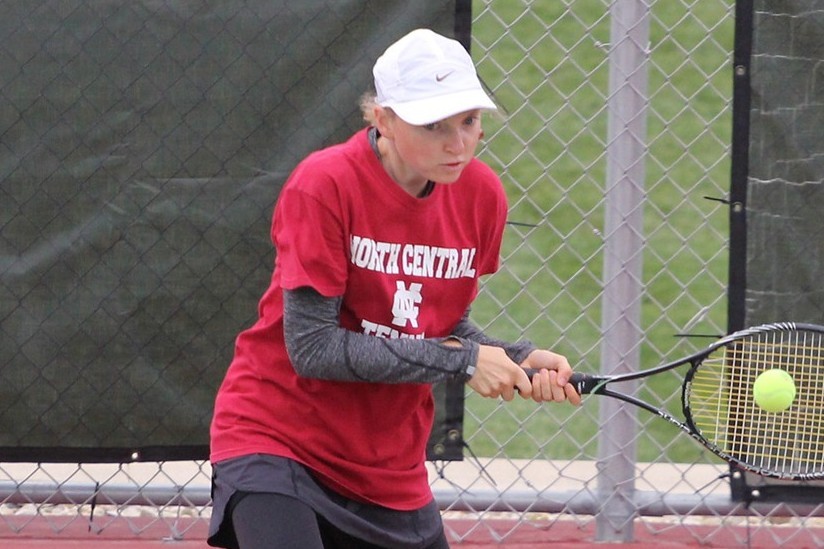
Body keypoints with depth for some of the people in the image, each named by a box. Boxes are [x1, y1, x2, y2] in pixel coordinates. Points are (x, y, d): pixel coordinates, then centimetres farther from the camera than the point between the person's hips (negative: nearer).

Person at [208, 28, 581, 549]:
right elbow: (313, 347, -21)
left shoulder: (481, 194, -3)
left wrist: (516, 361, -9)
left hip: (393, 467, 6)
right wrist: (462, 361, -20)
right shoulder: (325, 185, -19)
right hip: (277, 433, -6)